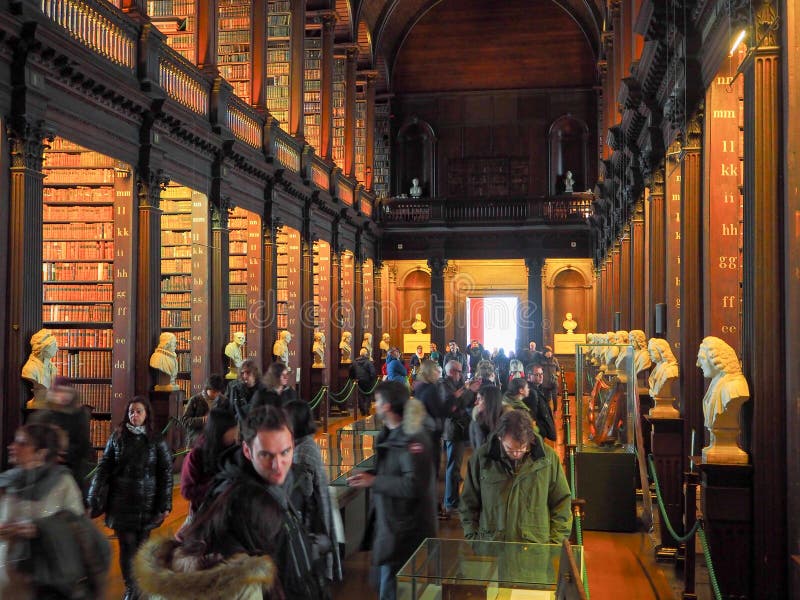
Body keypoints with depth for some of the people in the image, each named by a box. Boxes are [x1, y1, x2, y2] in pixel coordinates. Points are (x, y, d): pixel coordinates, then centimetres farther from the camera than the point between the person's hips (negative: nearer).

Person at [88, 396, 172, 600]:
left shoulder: (156, 440, -1)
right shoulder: (117, 437, 3)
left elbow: (166, 473, 0)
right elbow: (104, 468, 4)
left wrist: (165, 505, -4)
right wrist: (95, 499, -3)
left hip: (146, 503, 0)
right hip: (121, 501, 1)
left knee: (142, 546, 3)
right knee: (127, 546, 0)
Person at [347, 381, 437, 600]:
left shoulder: (412, 439, -22)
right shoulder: (391, 434, 9)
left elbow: (414, 485, -28)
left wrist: (374, 481, -21)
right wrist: (370, 475, 3)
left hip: (404, 531, -10)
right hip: (389, 524, 10)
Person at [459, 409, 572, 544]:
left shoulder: (548, 457, 2)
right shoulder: (481, 457, 2)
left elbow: (562, 504, 9)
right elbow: (468, 505, 11)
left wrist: (555, 543, 4)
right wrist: (473, 539, 5)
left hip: (536, 548, 0)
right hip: (490, 547, 0)